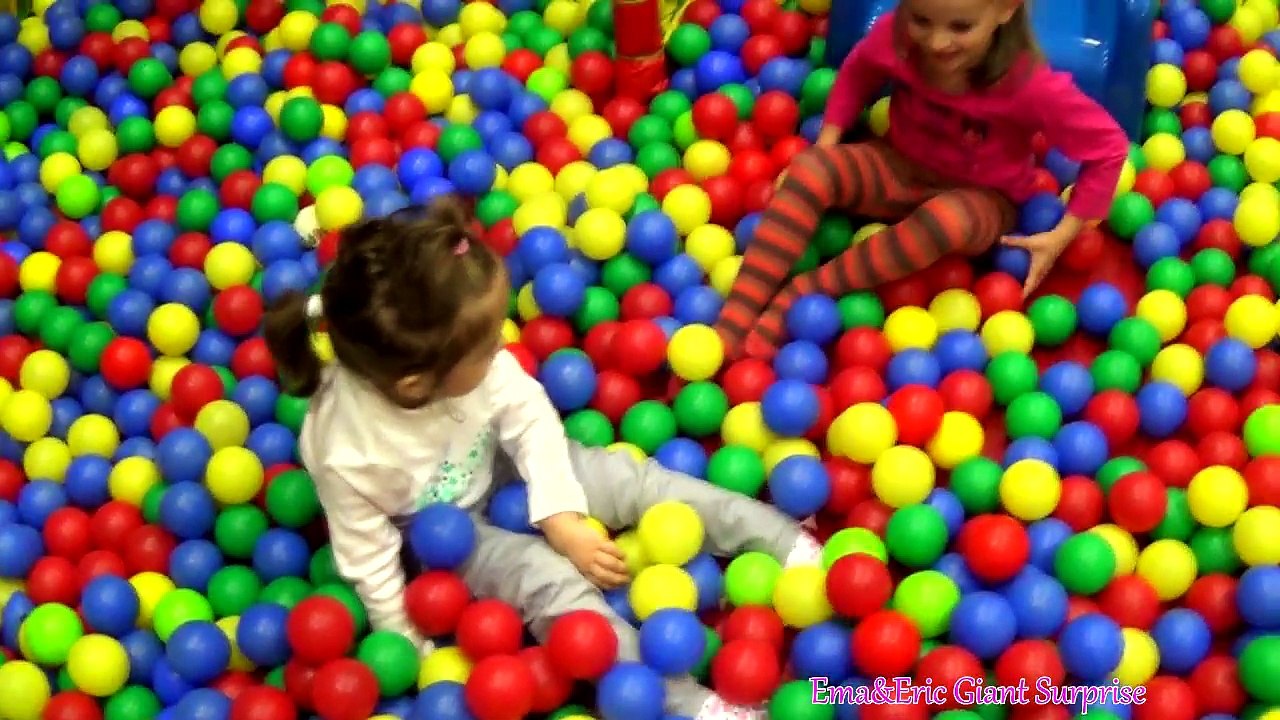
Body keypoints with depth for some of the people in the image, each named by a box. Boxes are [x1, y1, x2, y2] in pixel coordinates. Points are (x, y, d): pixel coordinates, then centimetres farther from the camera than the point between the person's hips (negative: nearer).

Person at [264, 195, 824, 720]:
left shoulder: (454, 355, -31)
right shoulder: (348, 453, -38)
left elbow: (529, 414, -16)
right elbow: (367, 559, -22)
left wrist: (561, 517, -19)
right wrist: (412, 648, -12)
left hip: (494, 464, 4)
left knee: (632, 479, -6)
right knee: (551, 581, -22)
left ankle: (791, 545, 3)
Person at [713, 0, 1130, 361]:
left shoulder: (1030, 85, -31)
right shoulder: (895, 36, -20)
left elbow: (1109, 148, -19)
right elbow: (857, 75, 4)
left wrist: (1063, 236, -19)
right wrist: (827, 143, -5)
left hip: (980, 198, -3)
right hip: (901, 167, 3)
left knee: (948, 219, -40)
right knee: (810, 168, -25)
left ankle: (797, 297, -28)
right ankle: (729, 331, -32)